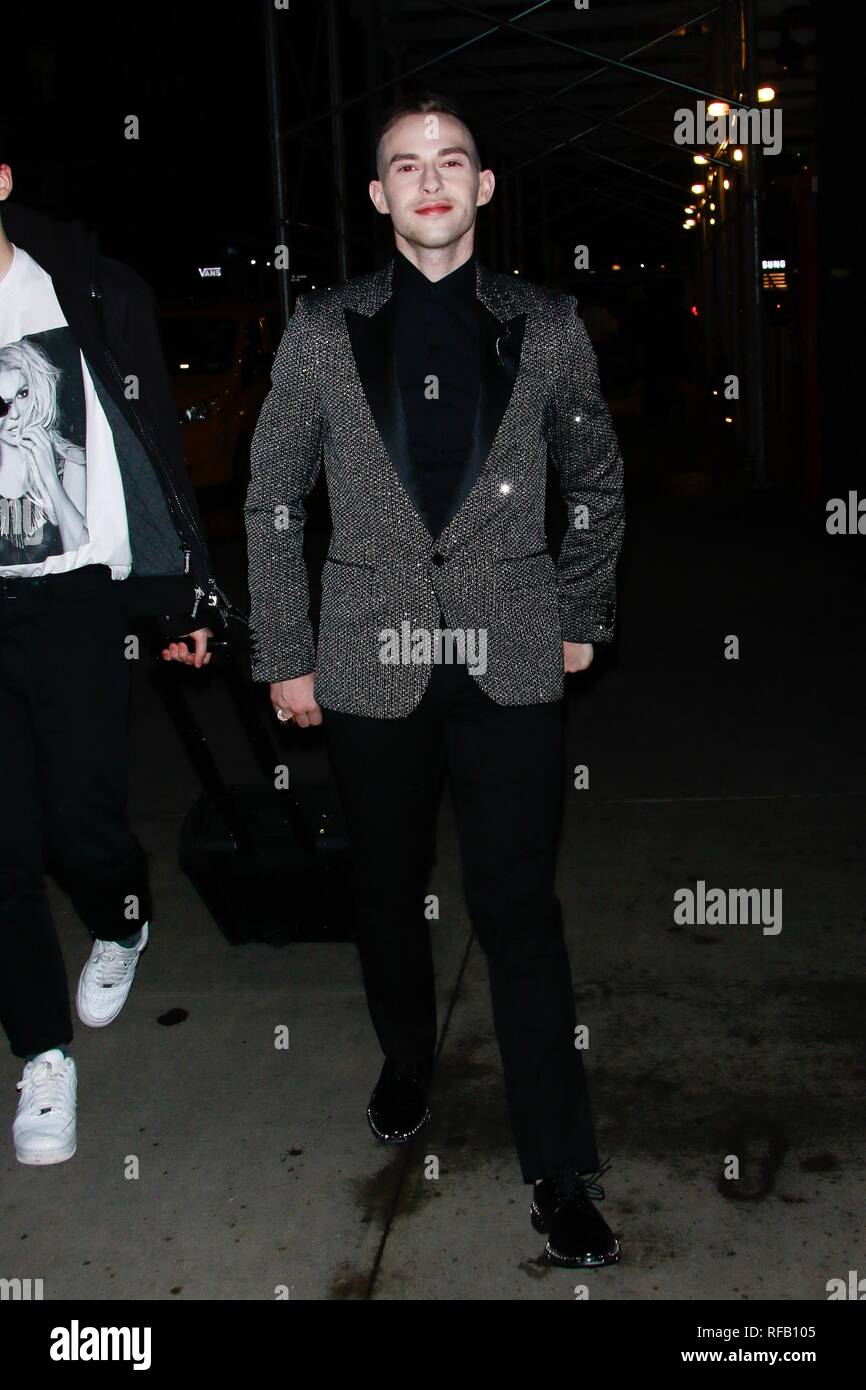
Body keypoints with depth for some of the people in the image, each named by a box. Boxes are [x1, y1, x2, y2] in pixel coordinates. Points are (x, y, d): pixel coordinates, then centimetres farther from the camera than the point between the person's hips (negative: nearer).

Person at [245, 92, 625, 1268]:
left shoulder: (547, 329, 4)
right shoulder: (323, 332, 4)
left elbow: (596, 478, 16)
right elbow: (273, 498, 7)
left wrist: (584, 617, 10)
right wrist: (284, 655, 4)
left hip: (511, 663, -1)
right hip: (372, 660, 1)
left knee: (520, 909, -3)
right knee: (389, 890, 15)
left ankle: (561, 1176, 7)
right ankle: (407, 1061, 42)